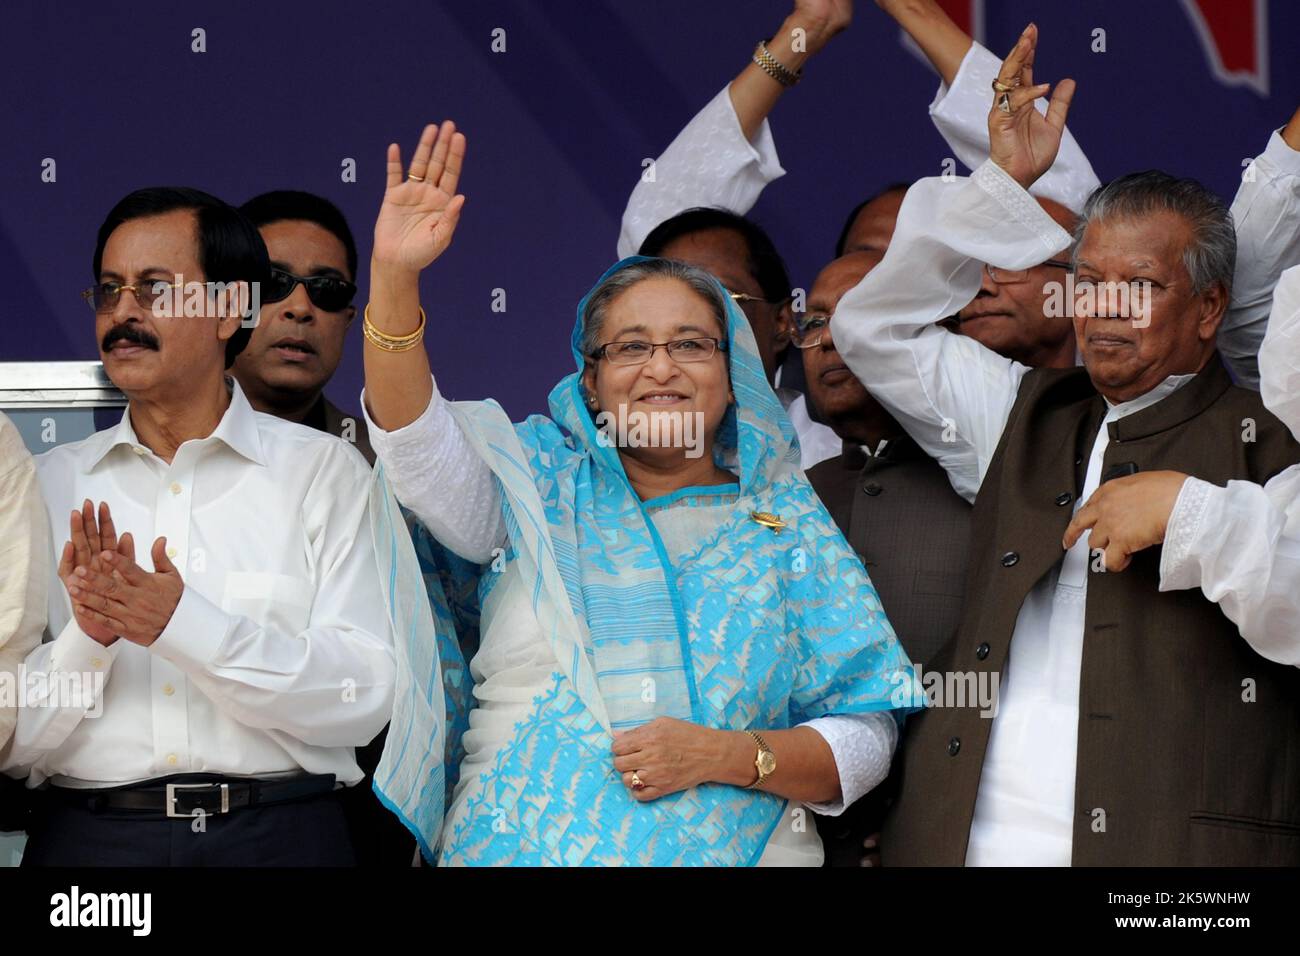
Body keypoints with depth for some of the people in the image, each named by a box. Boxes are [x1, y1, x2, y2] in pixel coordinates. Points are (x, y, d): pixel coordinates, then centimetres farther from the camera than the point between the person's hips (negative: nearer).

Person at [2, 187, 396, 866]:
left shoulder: (325, 471, 2)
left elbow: (364, 698, -8)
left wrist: (184, 625, -17)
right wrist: (85, 641, -14)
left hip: (277, 834, -1)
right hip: (86, 834, 1)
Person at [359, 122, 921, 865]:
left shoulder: (789, 529, 5)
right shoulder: (540, 492, 7)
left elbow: (865, 736, 0)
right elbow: (415, 441, -10)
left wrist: (727, 756, -16)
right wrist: (394, 276, -22)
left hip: (733, 846, 0)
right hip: (525, 843, 0)